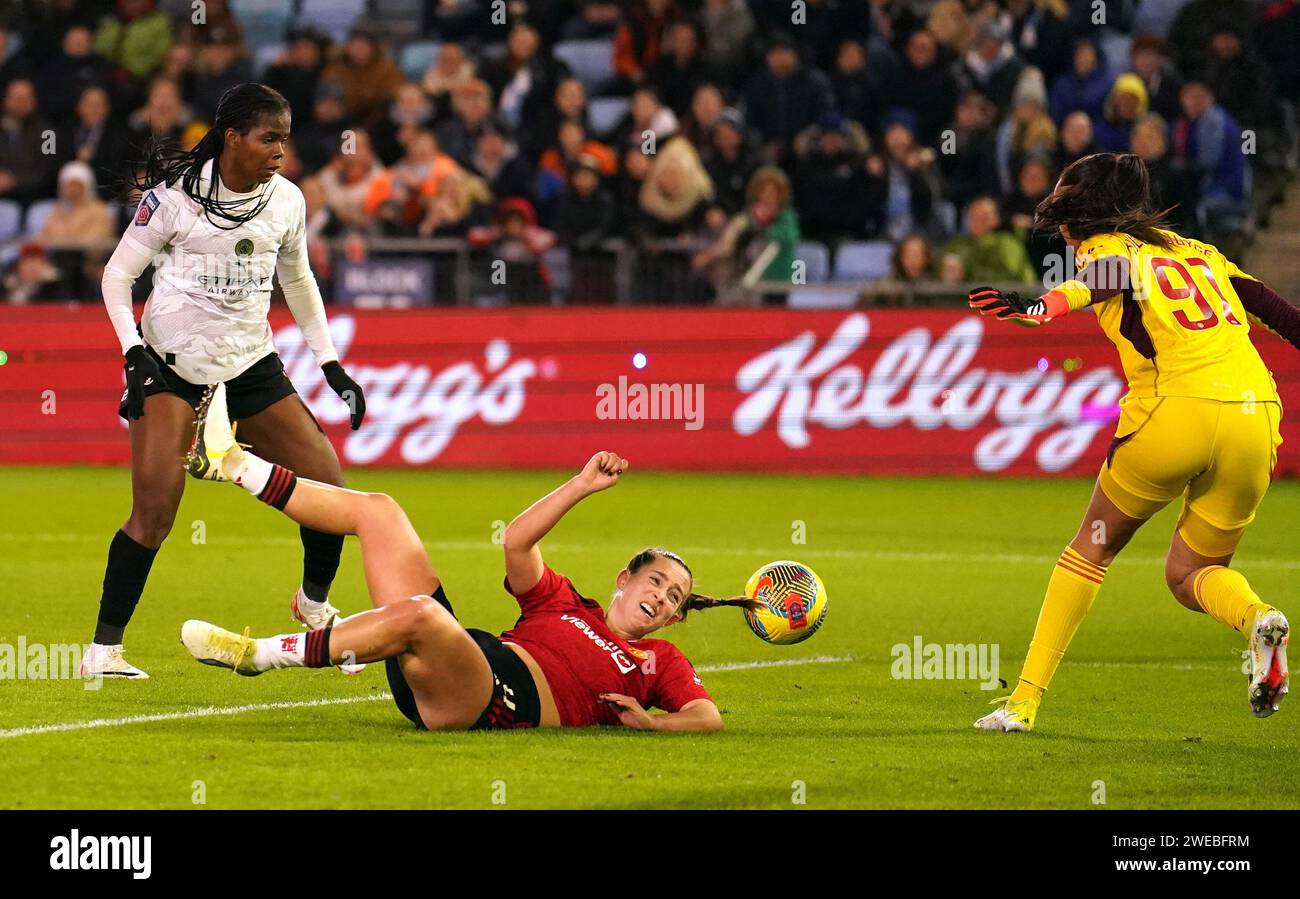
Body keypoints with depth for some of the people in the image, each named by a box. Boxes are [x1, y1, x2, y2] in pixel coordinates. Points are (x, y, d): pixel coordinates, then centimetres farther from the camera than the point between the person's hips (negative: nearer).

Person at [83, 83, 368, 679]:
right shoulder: (175, 195, -12)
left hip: (250, 363, 5)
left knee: (326, 485, -1)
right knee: (154, 512, -17)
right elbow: (117, 274, -4)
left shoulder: (287, 200, 1)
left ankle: (314, 603, 28)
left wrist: (330, 363, 14)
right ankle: (104, 650, -7)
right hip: (170, 362, -5)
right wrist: (133, 350, -16)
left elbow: (298, 281, 18)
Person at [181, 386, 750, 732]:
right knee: (376, 509, 10)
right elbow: (517, 542, 17)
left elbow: (707, 717, 2)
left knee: (419, 614, -40)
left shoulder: (661, 662, 17)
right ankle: (231, 465, 8)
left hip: (498, 701, -6)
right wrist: (582, 487, 12)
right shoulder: (565, 604, 29)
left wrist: (649, 721, -18)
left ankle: (257, 656, -31)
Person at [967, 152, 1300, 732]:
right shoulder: (1199, 253, 24)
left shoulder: (1104, 247, 7)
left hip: (1177, 408, -5)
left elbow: (1103, 279, -18)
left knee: (1091, 549, 15)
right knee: (1189, 574, 19)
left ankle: (1025, 700, 14)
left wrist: (1040, 308, -37)